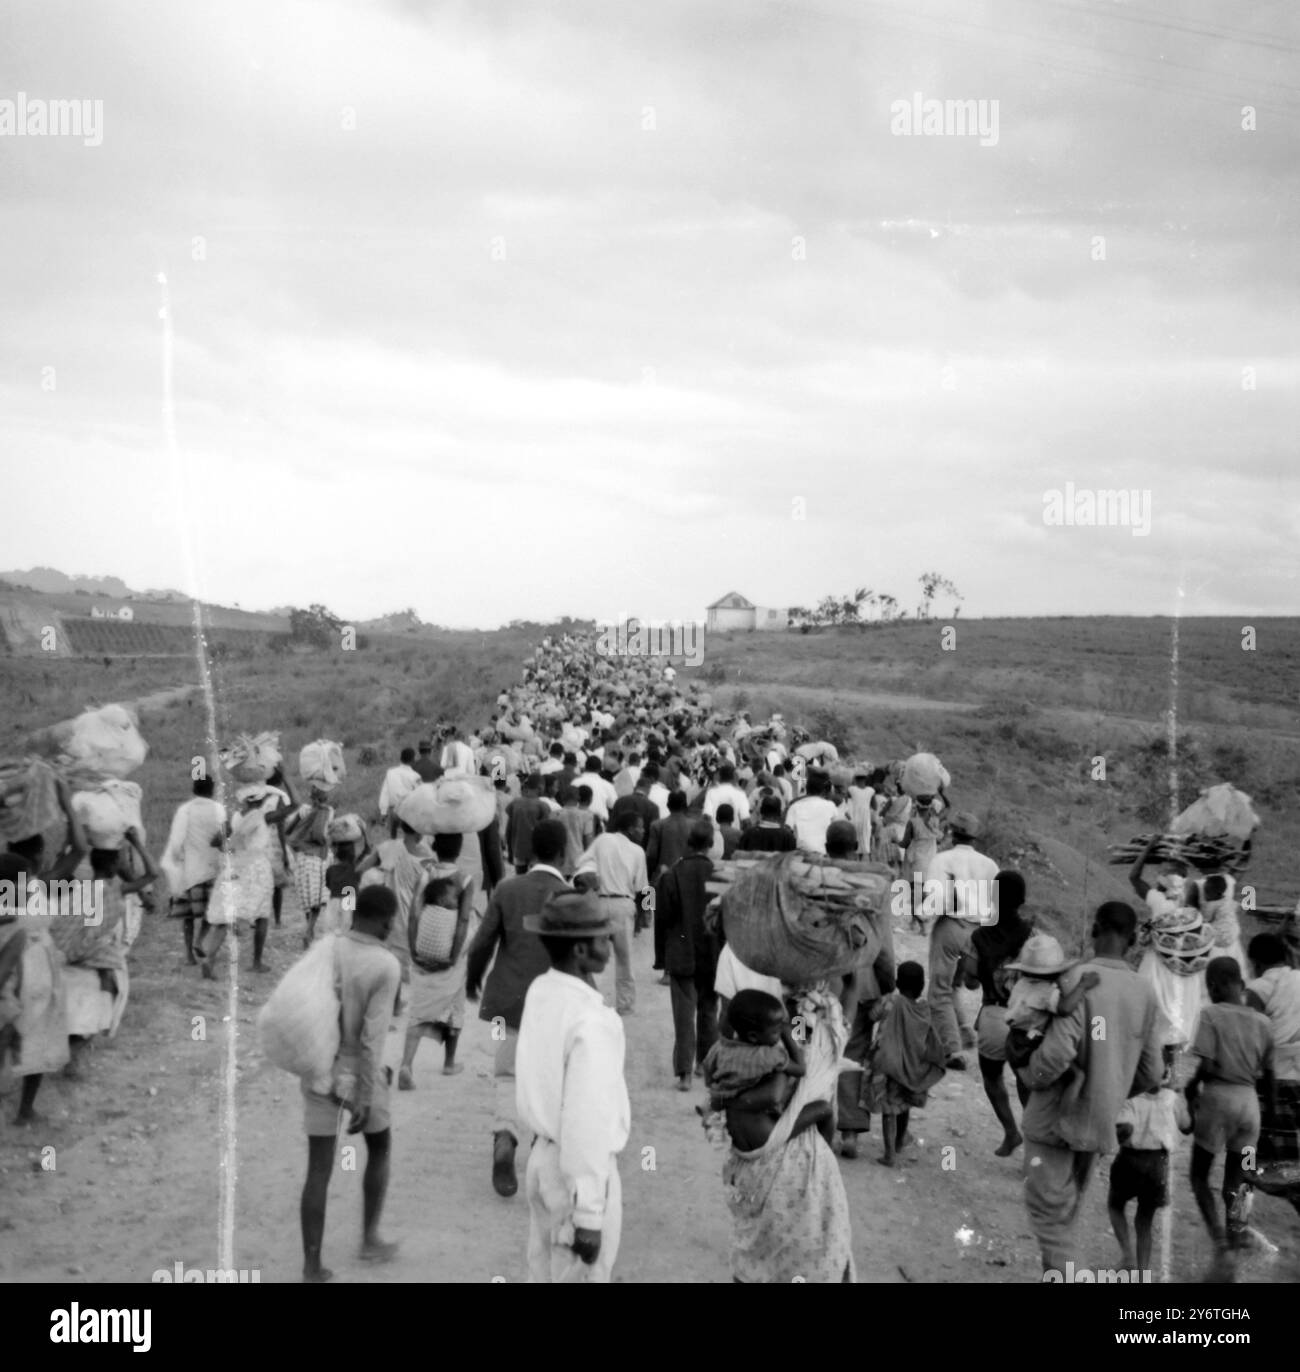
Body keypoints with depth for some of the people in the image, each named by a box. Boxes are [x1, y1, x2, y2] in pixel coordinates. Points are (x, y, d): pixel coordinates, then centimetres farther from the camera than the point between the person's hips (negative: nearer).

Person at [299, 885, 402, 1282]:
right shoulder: (386, 967, -18)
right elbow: (372, 1036, -22)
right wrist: (366, 1099, -19)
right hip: (359, 1078, -4)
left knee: (318, 1171, 7)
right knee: (379, 1149, 23)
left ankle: (312, 1266, 5)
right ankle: (369, 1239, 30)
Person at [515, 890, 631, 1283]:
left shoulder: (539, 992, -2)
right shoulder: (589, 1022, -27)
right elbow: (586, 1121, -27)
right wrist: (589, 1216, -22)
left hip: (544, 1157, 8)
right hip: (581, 1172, -8)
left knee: (544, 1273, 20)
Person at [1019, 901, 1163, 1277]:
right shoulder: (1144, 993, 0)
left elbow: (1056, 1053, -27)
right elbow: (1151, 1073, 5)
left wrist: (1029, 1076, -6)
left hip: (1057, 1119, -6)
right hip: (1101, 1124, 6)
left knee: (1048, 1215, 0)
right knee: (1065, 1217, 19)